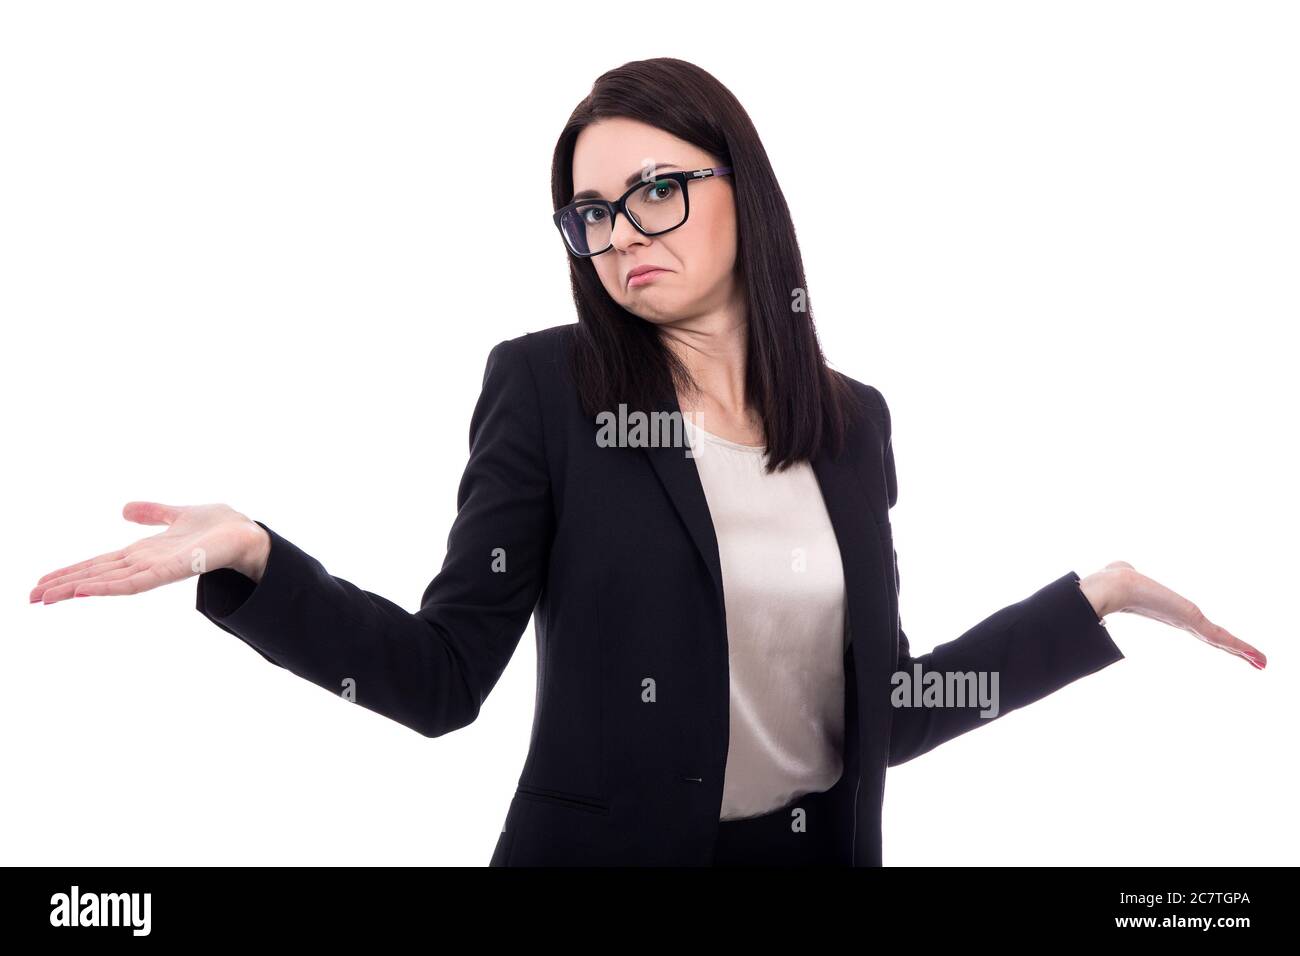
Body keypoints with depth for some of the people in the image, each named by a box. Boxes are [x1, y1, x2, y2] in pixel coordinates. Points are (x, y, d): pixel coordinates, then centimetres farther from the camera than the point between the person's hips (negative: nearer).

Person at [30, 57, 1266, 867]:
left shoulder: (852, 418, 3)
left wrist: (1095, 597, 5)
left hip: (818, 843, 4)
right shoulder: (544, 387, -7)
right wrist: (251, 559, -25)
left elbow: (879, 709, 5)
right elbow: (442, 676, -11)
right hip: (601, 848, -3)